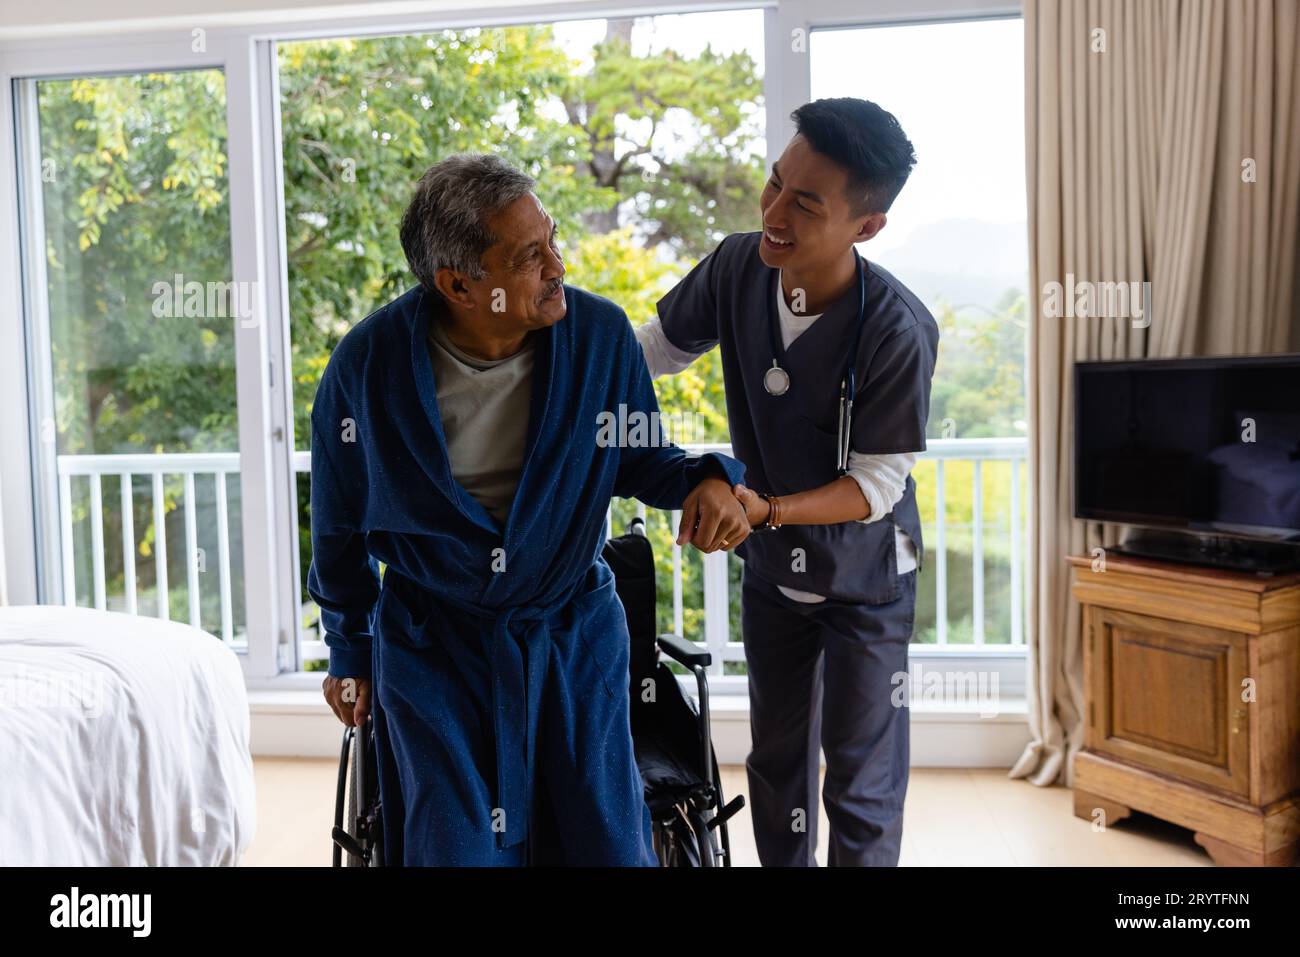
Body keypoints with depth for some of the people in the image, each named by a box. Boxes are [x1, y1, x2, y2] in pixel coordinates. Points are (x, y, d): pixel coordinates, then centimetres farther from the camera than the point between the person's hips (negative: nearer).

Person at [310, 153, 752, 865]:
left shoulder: (600, 334, -14)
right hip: (431, 641, -1)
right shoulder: (369, 364, -15)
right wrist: (349, 653, 10)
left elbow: (637, 459, 3)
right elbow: (339, 521, 0)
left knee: (608, 842, 9)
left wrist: (706, 479, -20)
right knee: (459, 847, 5)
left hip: (574, 629, 1)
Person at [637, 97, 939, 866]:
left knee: (861, 778, 8)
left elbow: (877, 486, -24)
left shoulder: (898, 332, -30)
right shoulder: (737, 268, -16)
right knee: (776, 759, 21)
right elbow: (658, 347, 0)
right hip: (772, 568, 5)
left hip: (865, 577, -4)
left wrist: (765, 509, -39)